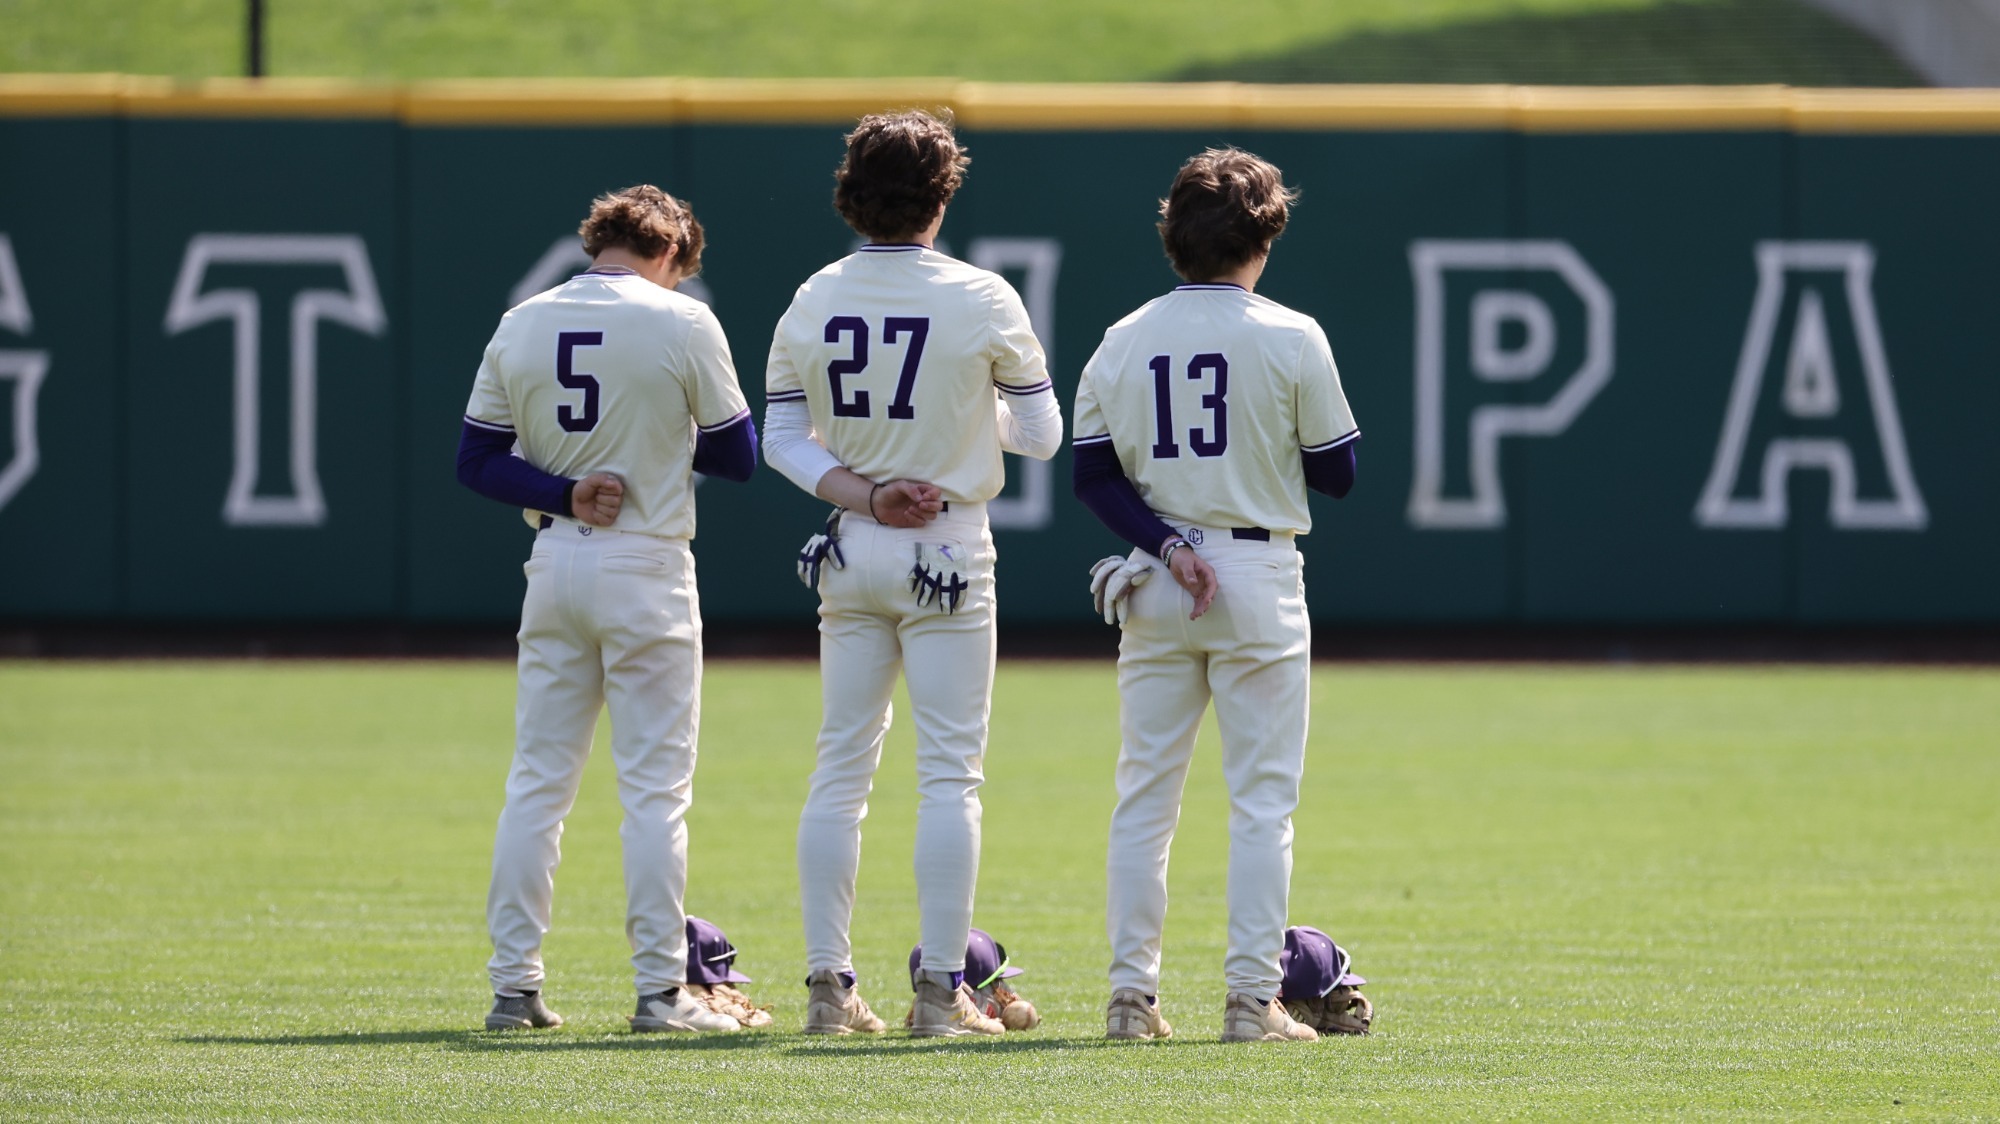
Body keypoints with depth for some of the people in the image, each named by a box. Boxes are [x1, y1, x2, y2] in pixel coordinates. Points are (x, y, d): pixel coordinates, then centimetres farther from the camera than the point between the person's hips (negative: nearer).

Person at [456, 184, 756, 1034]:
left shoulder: (521, 326, 4)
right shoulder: (682, 324, -8)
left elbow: (476, 460, 3)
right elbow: (737, 454, -2)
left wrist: (562, 492, -6)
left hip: (553, 569, 4)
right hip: (646, 566, -4)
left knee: (538, 781, 9)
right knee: (656, 786, 0)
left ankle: (514, 986, 7)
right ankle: (659, 990, -2)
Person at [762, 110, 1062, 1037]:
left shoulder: (812, 301, 2)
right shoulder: (980, 300, -9)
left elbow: (783, 439, 0)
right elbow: (1040, 436, -2)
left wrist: (861, 492, -8)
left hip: (849, 547, 4)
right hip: (948, 552, -4)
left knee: (841, 768, 8)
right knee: (950, 773, -1)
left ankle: (829, 987, 6)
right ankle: (941, 989, -4)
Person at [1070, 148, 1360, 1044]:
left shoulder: (1124, 341, 4)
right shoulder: (1290, 339, -6)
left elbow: (1094, 474, -1)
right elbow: (1337, 473, -2)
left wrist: (1167, 548, -7)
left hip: (1154, 580, 3)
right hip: (1258, 578, -3)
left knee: (1144, 794, 8)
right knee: (1262, 797, 1)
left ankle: (1132, 995, 6)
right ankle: (1252, 998, -3)